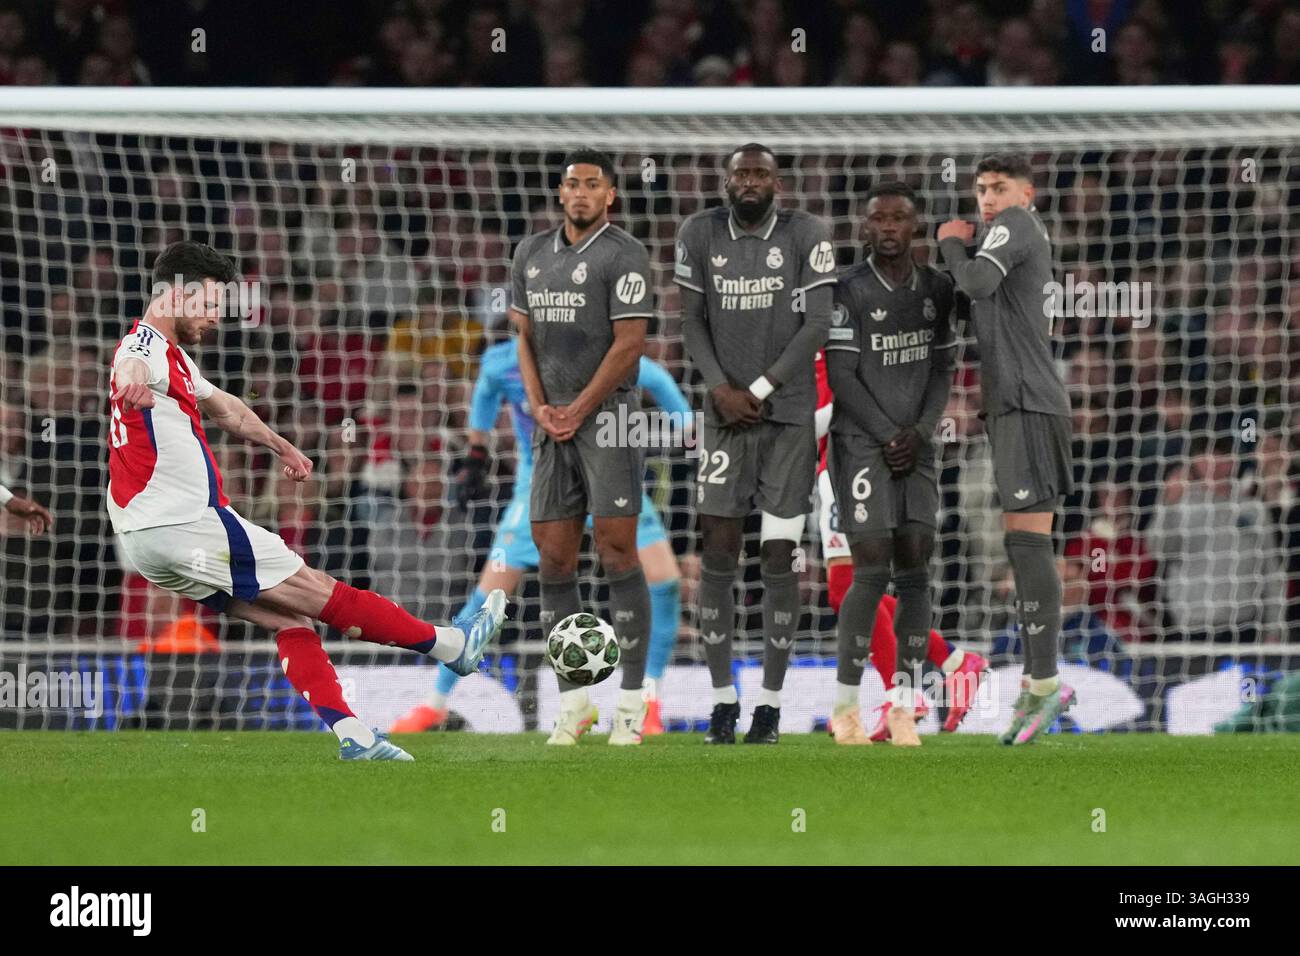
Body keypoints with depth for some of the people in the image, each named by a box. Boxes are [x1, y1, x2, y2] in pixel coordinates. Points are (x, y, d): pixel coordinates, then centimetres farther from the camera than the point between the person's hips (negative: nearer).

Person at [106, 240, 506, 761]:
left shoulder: (173, 356, 20)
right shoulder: (146, 346, -13)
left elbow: (222, 406, 38)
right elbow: (132, 365, -40)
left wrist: (280, 445, 50)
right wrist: (133, 381, -64)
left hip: (150, 537, 10)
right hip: (182, 527, -10)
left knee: (291, 617, 8)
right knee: (315, 590, 0)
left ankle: (350, 737, 2)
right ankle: (451, 645, 8)